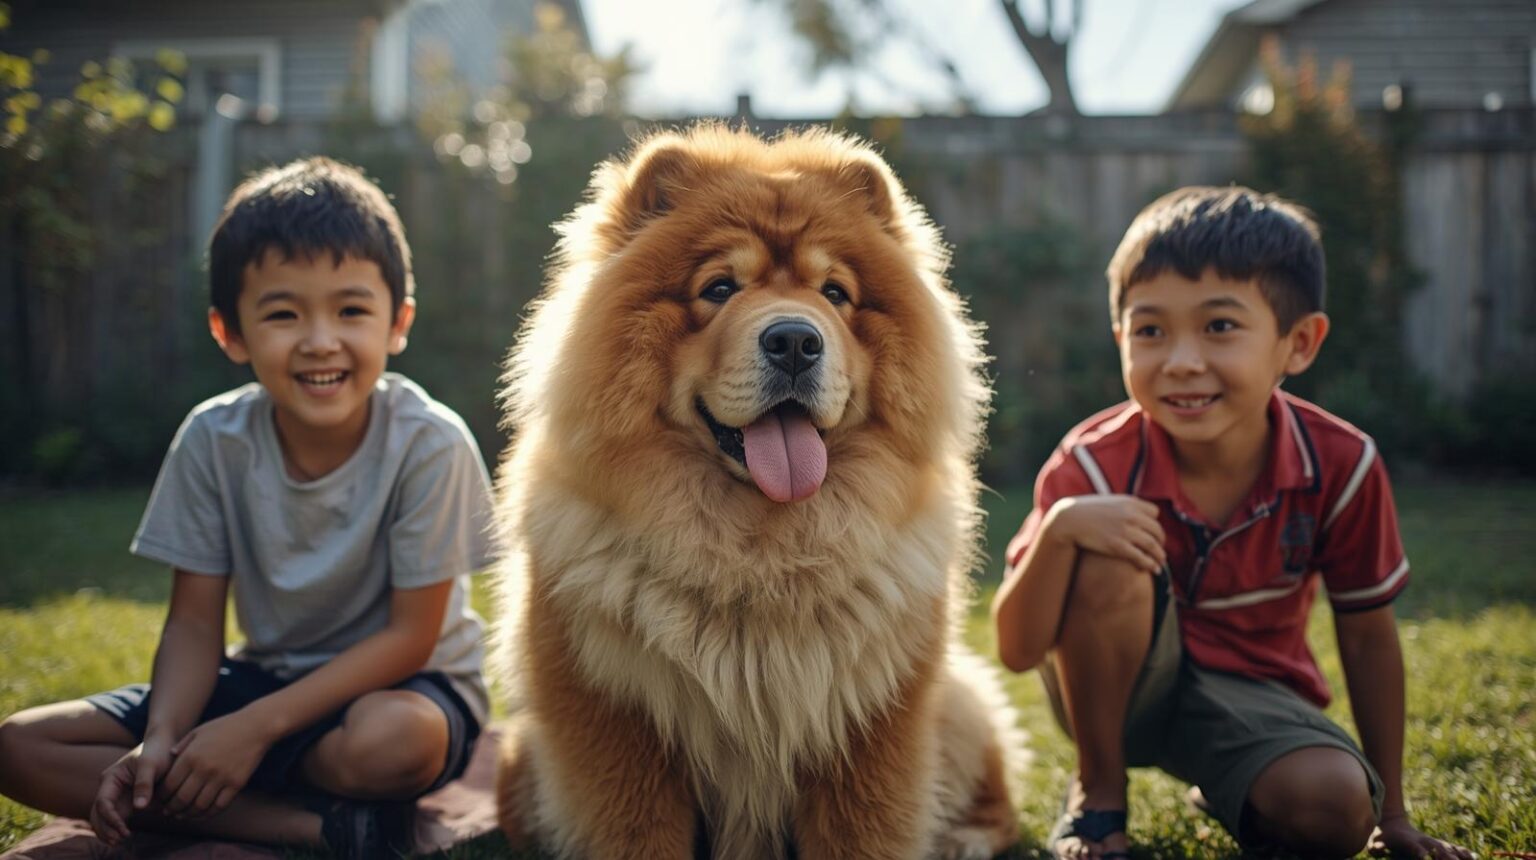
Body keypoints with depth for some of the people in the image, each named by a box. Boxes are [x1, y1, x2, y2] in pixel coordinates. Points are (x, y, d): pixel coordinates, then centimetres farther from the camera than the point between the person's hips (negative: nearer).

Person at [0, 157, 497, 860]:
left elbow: (410, 636, -18)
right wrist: (161, 741, -24)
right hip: (265, 673, 5)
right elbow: (194, 622, -5)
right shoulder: (213, 440, -9)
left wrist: (256, 726, -25)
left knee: (388, 738, -42)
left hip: (398, 683, -5)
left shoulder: (429, 444, -20)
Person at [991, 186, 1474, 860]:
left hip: (1248, 692, 2)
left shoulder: (1341, 465, -18)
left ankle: (1224, 799, 10)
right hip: (1120, 685, -1)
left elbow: (1368, 637, -4)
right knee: (1108, 564, -32)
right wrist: (1058, 529, -43)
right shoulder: (1095, 466, -22)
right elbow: (1018, 652, -24)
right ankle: (1098, 799, -8)